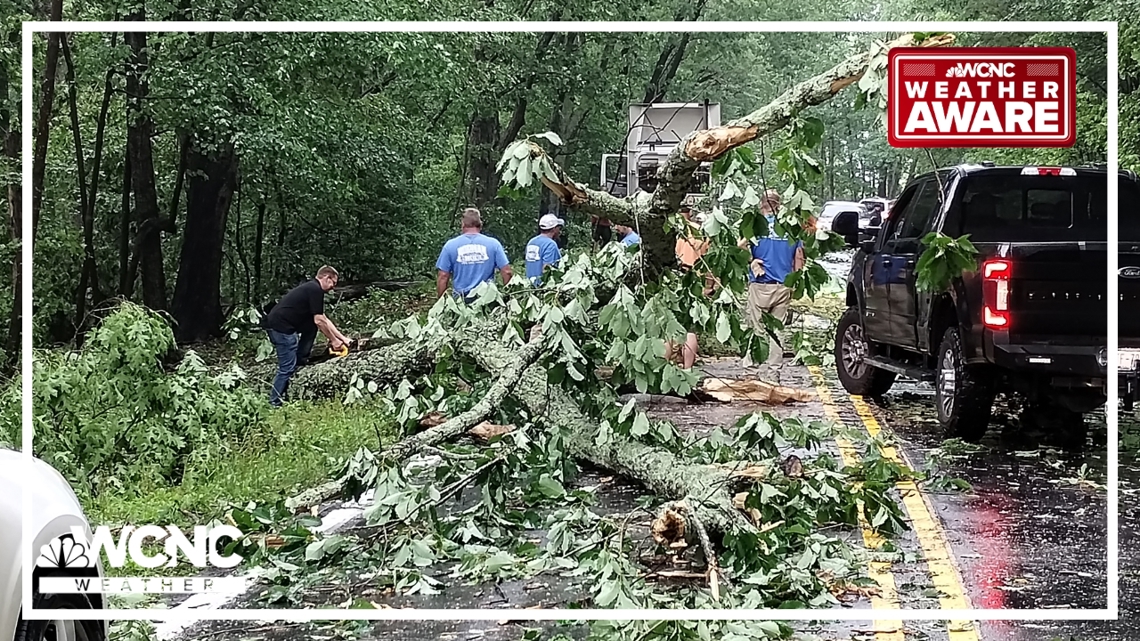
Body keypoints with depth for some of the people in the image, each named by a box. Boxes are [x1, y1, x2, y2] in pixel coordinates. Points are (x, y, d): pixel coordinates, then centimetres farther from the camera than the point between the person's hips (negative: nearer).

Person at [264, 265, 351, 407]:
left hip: (276, 323, 9)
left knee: (311, 326, 22)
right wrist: (334, 340, 2)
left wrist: (343, 338, 23)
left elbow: (324, 319, 24)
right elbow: (319, 321, -9)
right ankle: (274, 403, -5)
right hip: (281, 327, -9)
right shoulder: (316, 290, -8)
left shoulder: (311, 288, 21)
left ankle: (301, 360, 22)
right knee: (288, 367, -6)